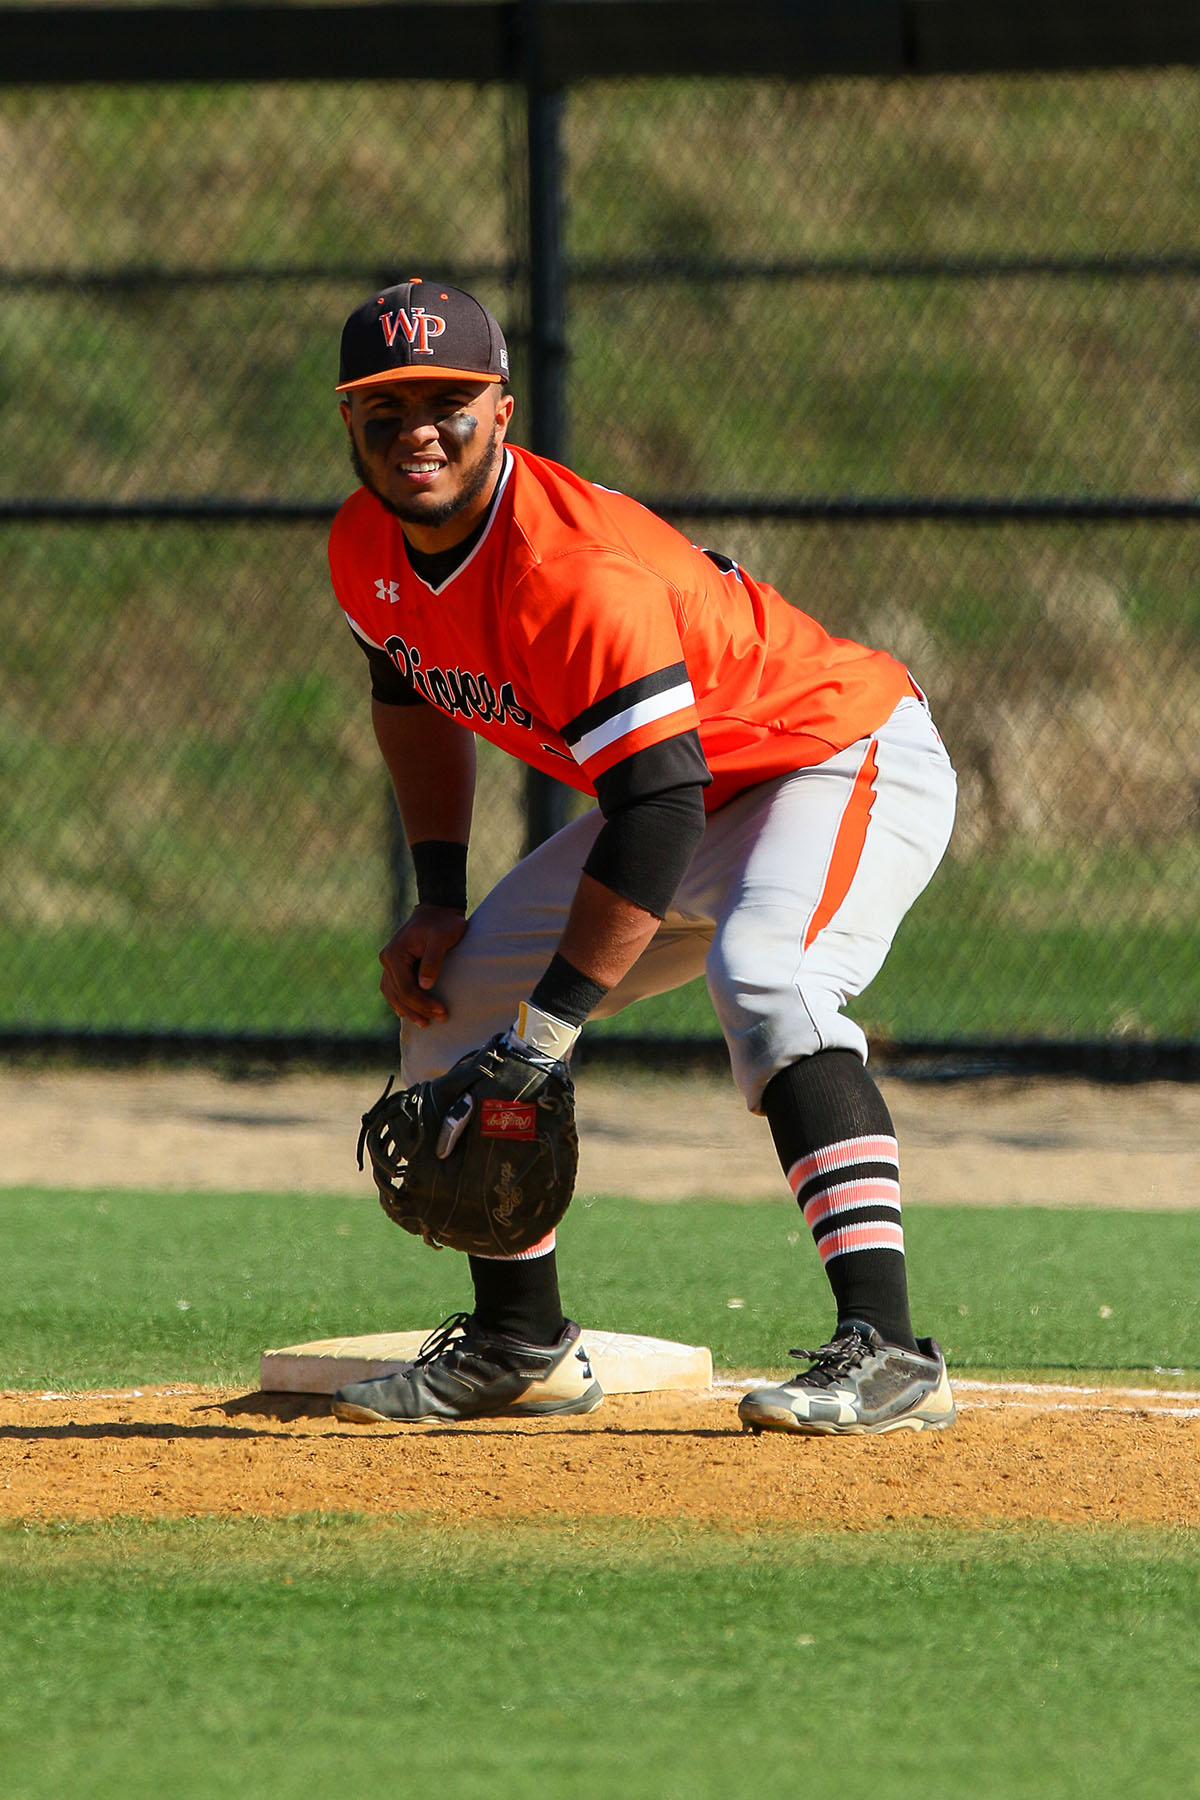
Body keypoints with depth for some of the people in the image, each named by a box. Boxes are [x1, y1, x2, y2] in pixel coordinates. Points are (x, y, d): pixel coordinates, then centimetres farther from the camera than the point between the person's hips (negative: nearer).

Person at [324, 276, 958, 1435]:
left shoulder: (572, 569, -34)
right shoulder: (368, 550, -7)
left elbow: (660, 814, -37)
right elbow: (411, 695, 15)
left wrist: (547, 1031, -37)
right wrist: (437, 897, 3)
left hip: (847, 761, -9)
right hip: (675, 789, 9)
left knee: (761, 979, -36)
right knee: (454, 994, 6)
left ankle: (885, 1351, -43)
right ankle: (520, 1343, 22)